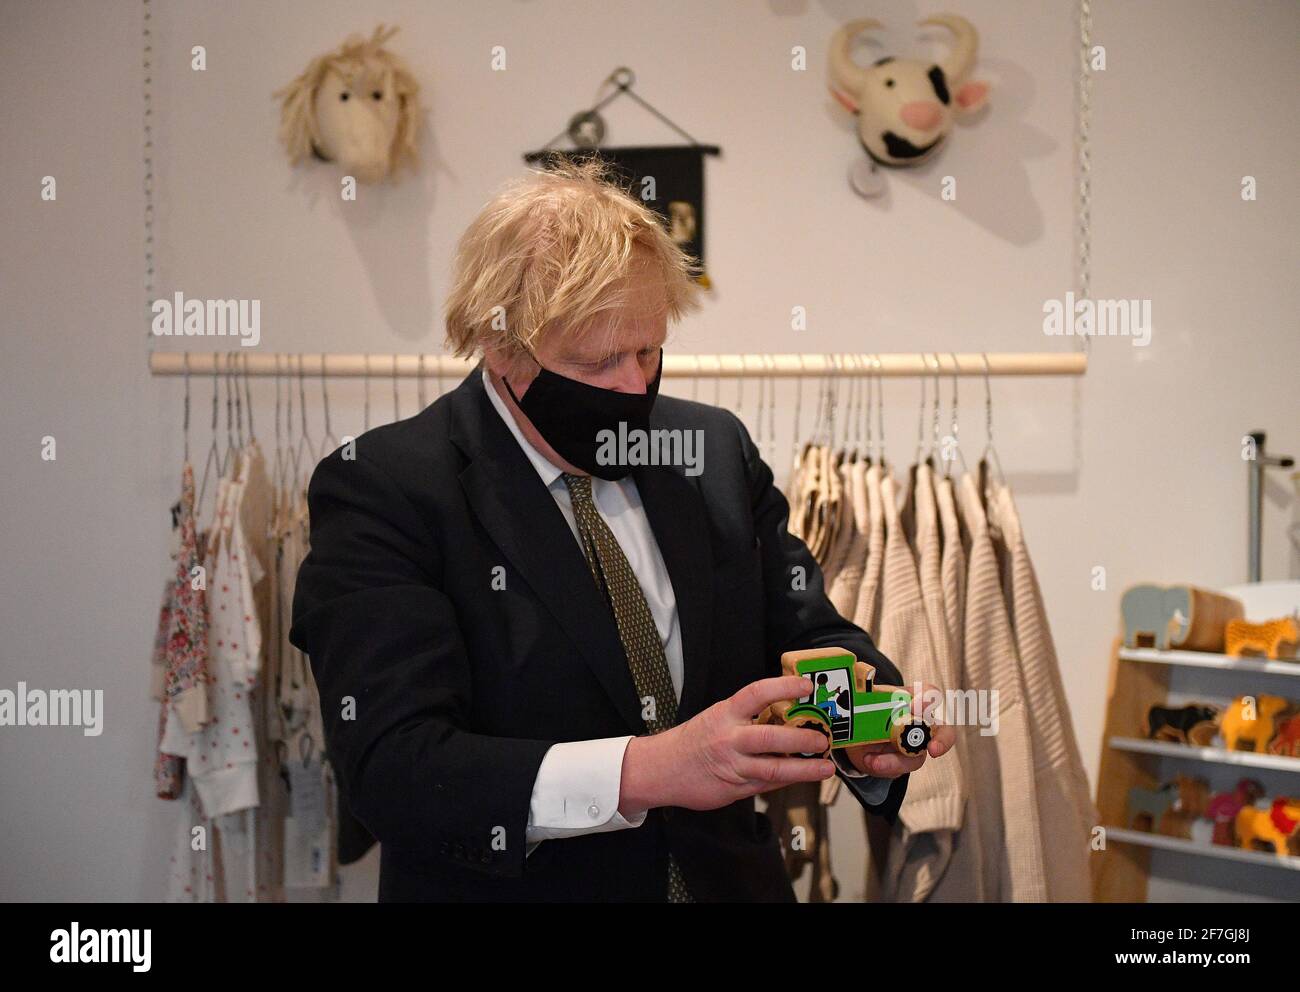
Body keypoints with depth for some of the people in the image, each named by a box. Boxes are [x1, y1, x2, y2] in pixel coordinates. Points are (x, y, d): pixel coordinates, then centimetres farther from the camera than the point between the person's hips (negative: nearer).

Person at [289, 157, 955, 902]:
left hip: (731, 880, 4)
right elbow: (392, 766, -26)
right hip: (508, 888, -4)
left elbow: (807, 639, 5)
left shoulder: (720, 451, -2)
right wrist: (645, 772, -38)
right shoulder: (382, 491, -17)